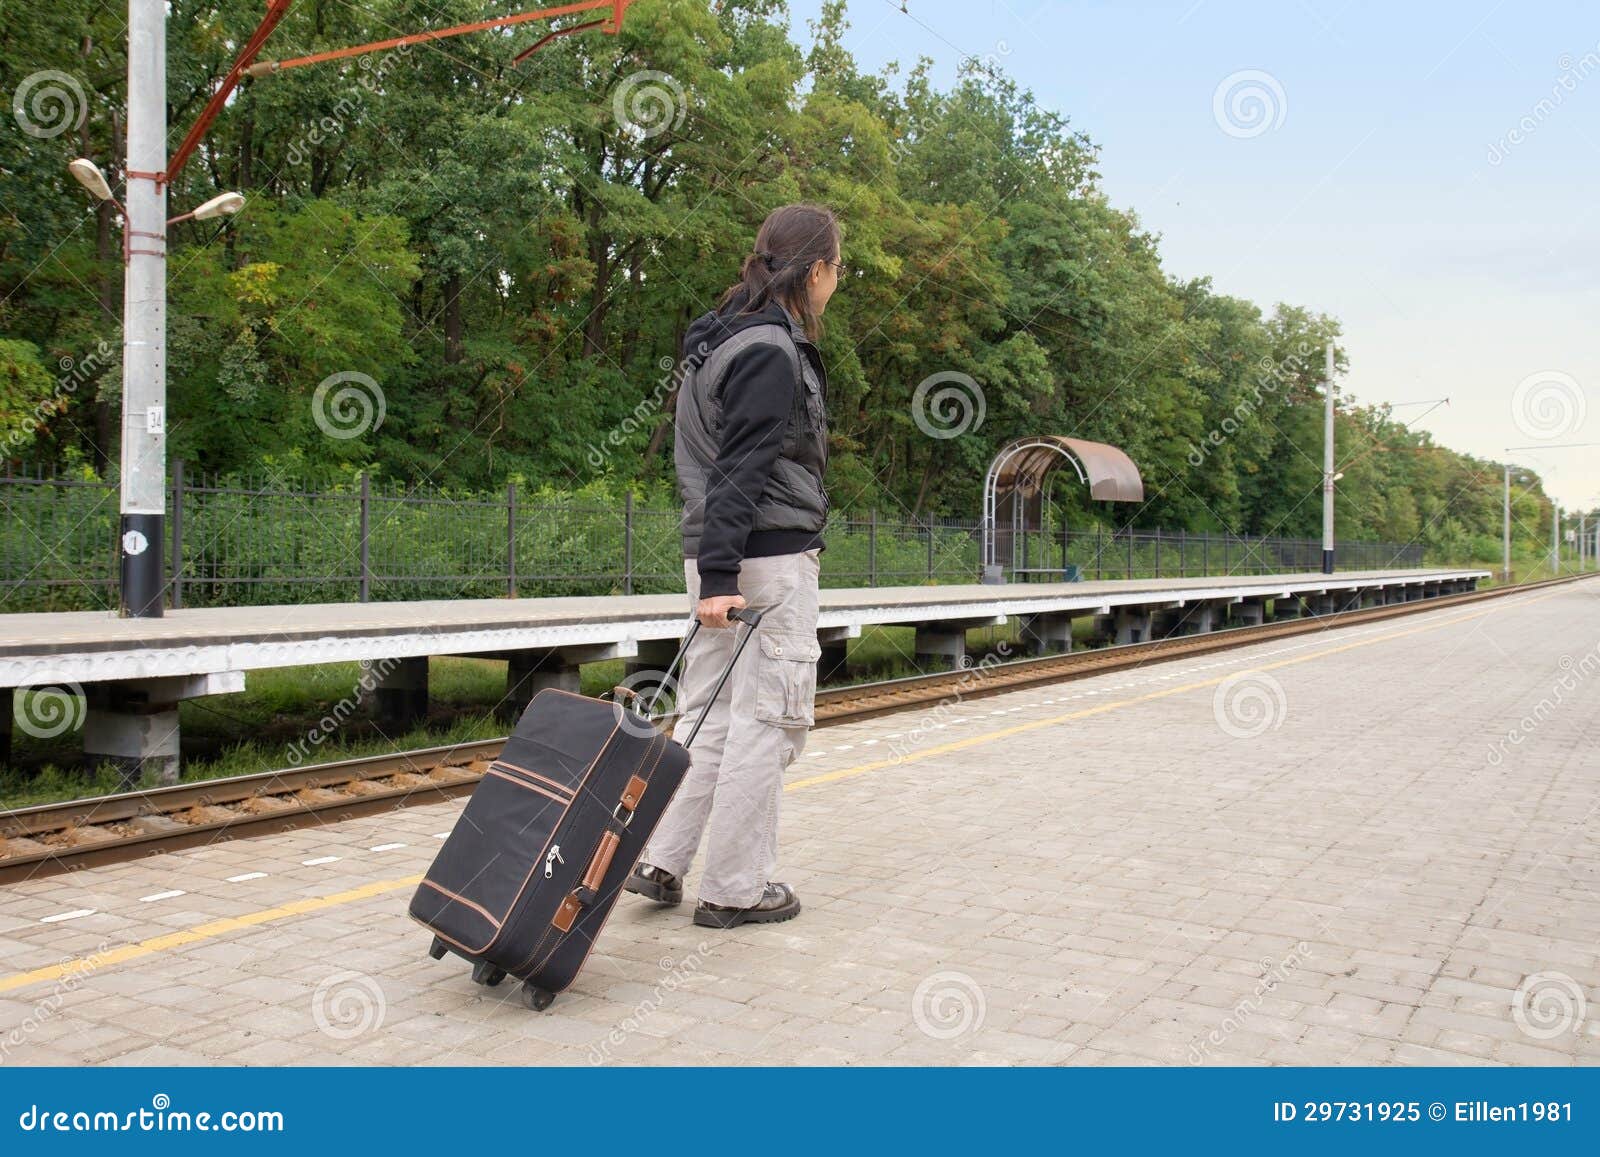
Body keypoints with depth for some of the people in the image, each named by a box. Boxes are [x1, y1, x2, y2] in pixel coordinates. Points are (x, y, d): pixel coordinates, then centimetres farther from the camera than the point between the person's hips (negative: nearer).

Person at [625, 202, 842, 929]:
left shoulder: (724, 339, 16)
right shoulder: (771, 352, -14)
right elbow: (741, 468, -20)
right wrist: (720, 577, -23)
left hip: (716, 553, 9)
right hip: (770, 559, -9)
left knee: (709, 713, 13)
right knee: (765, 720, -1)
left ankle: (660, 862, 13)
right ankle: (735, 890, 8)